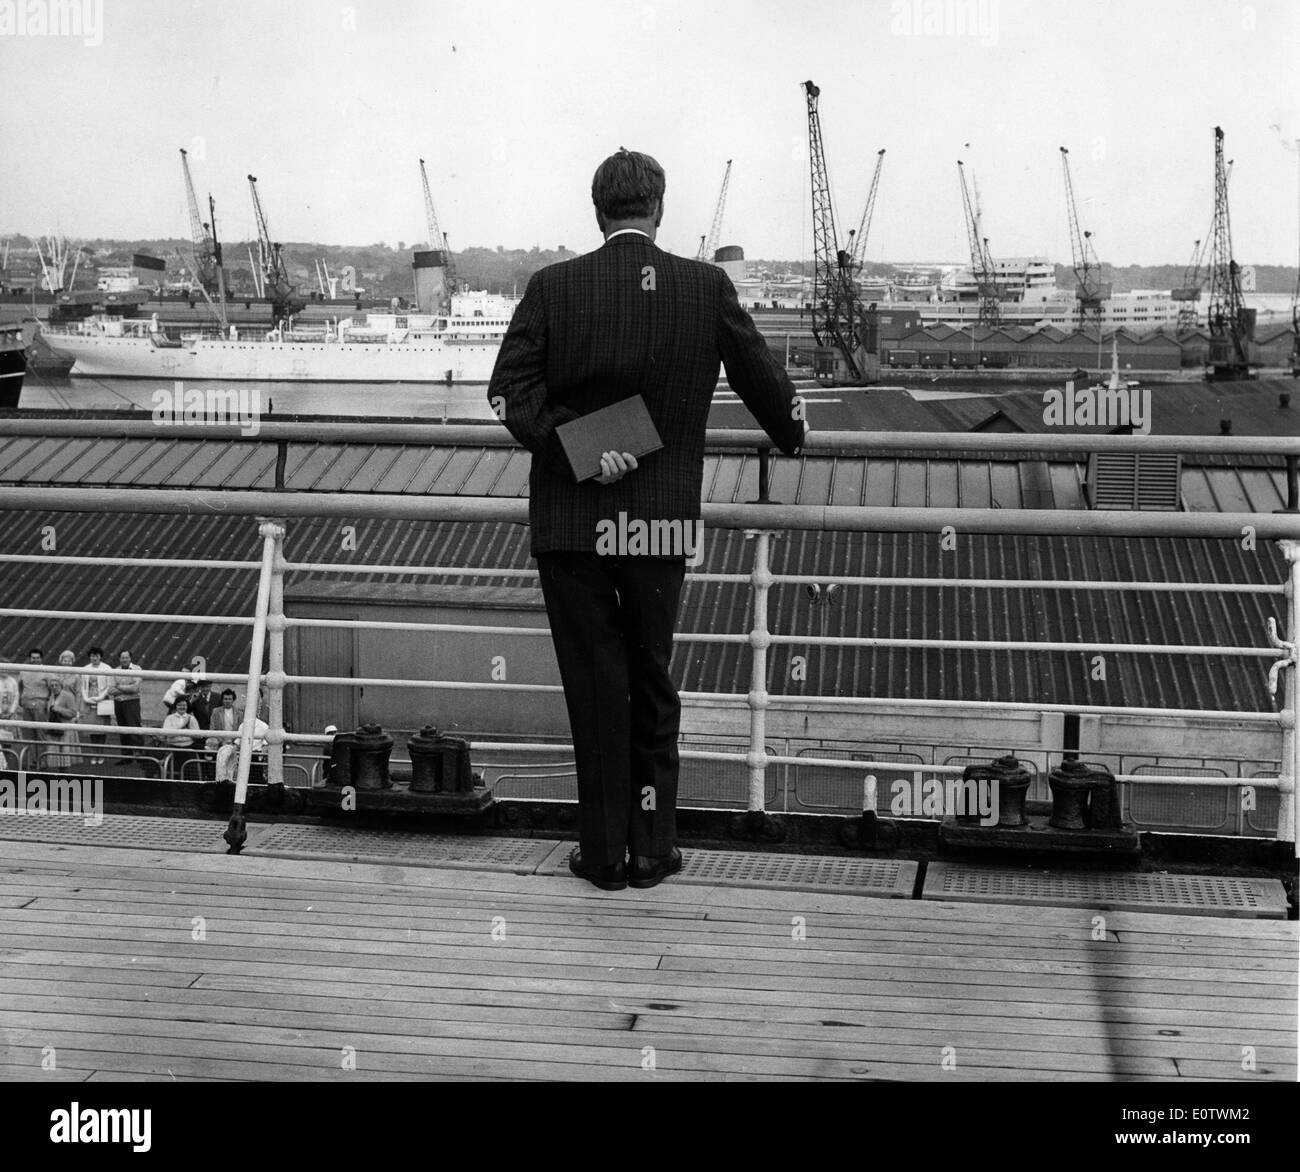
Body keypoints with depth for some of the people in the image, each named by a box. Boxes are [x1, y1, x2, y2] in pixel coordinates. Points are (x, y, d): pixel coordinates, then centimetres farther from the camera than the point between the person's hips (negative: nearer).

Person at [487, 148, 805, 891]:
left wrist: (573, 445, -11)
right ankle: (653, 849, 20)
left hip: (571, 521, -1)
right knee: (653, 684, 14)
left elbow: (509, 390, -11)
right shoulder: (706, 287, -2)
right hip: (663, 518, 1)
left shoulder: (554, 288, -3)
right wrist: (793, 436, 25)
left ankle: (605, 853, 14)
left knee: (595, 685, 7)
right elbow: (762, 378, 8)